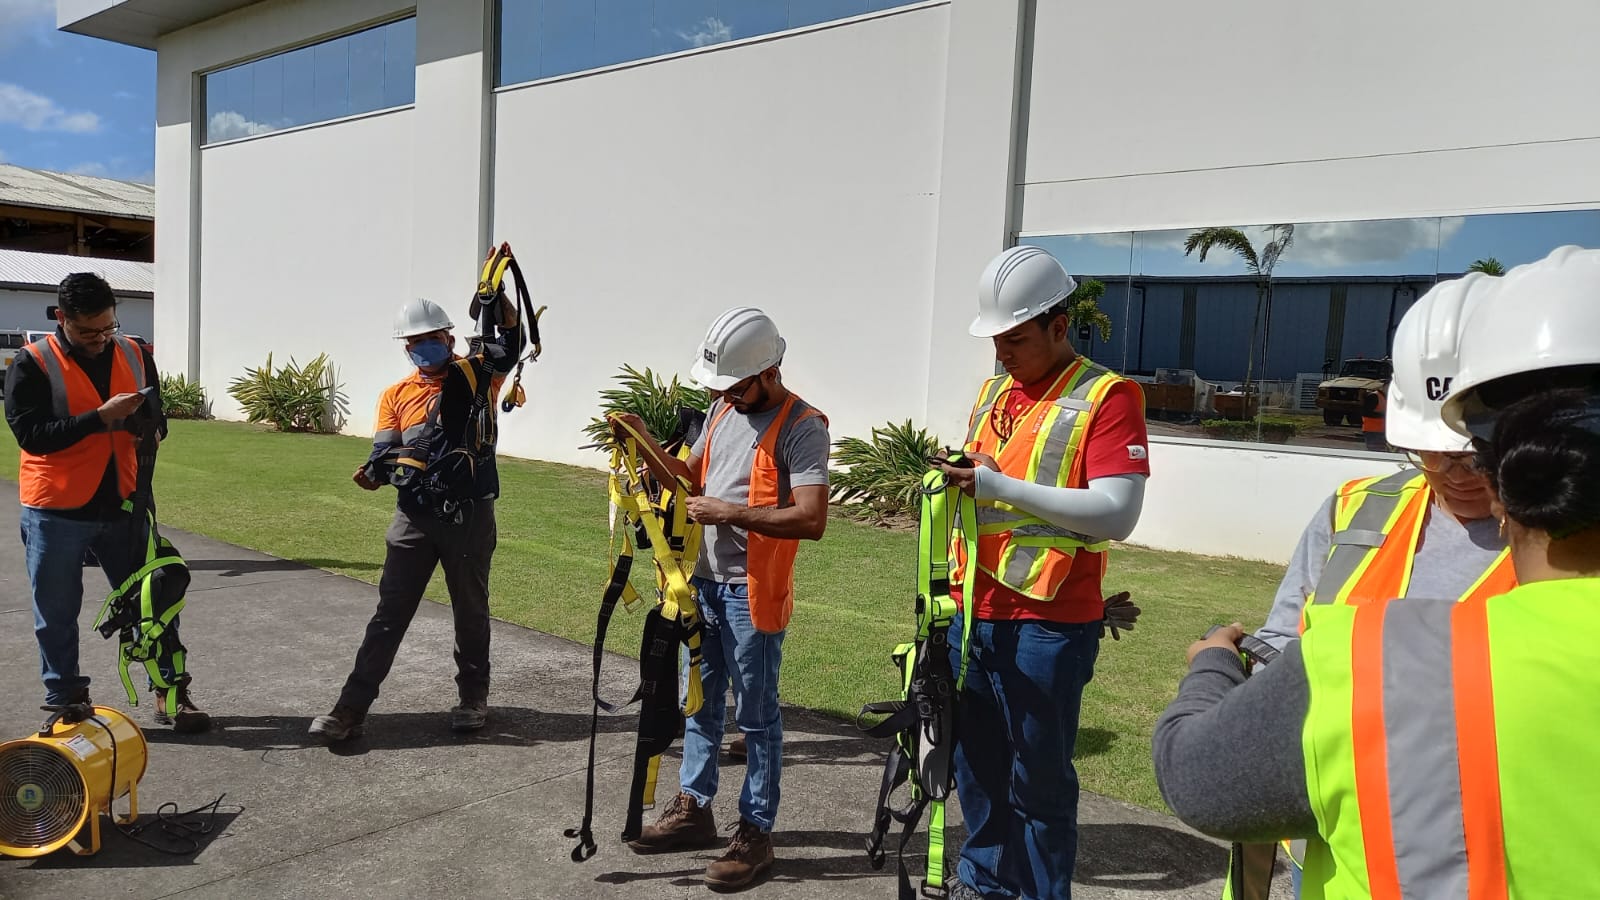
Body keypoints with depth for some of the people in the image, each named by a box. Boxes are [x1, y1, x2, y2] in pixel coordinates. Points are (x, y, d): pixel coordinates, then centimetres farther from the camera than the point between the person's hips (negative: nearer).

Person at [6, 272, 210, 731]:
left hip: (122, 505, 3)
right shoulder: (32, 364, -7)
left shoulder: (134, 355, 5)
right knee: (57, 615, 8)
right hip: (56, 512, -3)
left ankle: (170, 691, 18)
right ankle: (66, 702, 23)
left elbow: (156, 416, 15)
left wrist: (152, 430, -9)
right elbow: (30, 434, -15)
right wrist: (101, 417, -24)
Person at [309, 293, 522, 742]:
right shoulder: (396, 395, 9)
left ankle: (473, 697, 29)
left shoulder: (477, 376, 2)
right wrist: (372, 475, -19)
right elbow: (384, 456, 4)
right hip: (414, 516, 2)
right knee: (389, 613, 5)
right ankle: (352, 708, 9)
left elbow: (511, 340, -15)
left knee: (471, 611, 12)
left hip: (470, 515, -2)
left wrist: (497, 291, -30)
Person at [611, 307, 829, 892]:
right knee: (700, 701, 18)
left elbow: (811, 520, -26)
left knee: (756, 716, 4)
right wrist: (643, 443, 2)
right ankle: (693, 809, 33)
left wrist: (728, 513, -24)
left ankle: (756, 833, 17)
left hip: (751, 594, -8)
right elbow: (689, 477, 18)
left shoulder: (803, 427, -17)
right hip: (704, 582, 8)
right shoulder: (723, 411, 9)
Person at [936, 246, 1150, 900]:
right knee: (977, 764, 17)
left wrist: (1002, 486, -20)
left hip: (1047, 622, -7)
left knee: (1039, 779, 4)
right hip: (974, 611, 7)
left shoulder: (1106, 397, -9)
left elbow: (1117, 514, -18)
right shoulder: (992, 392, 14)